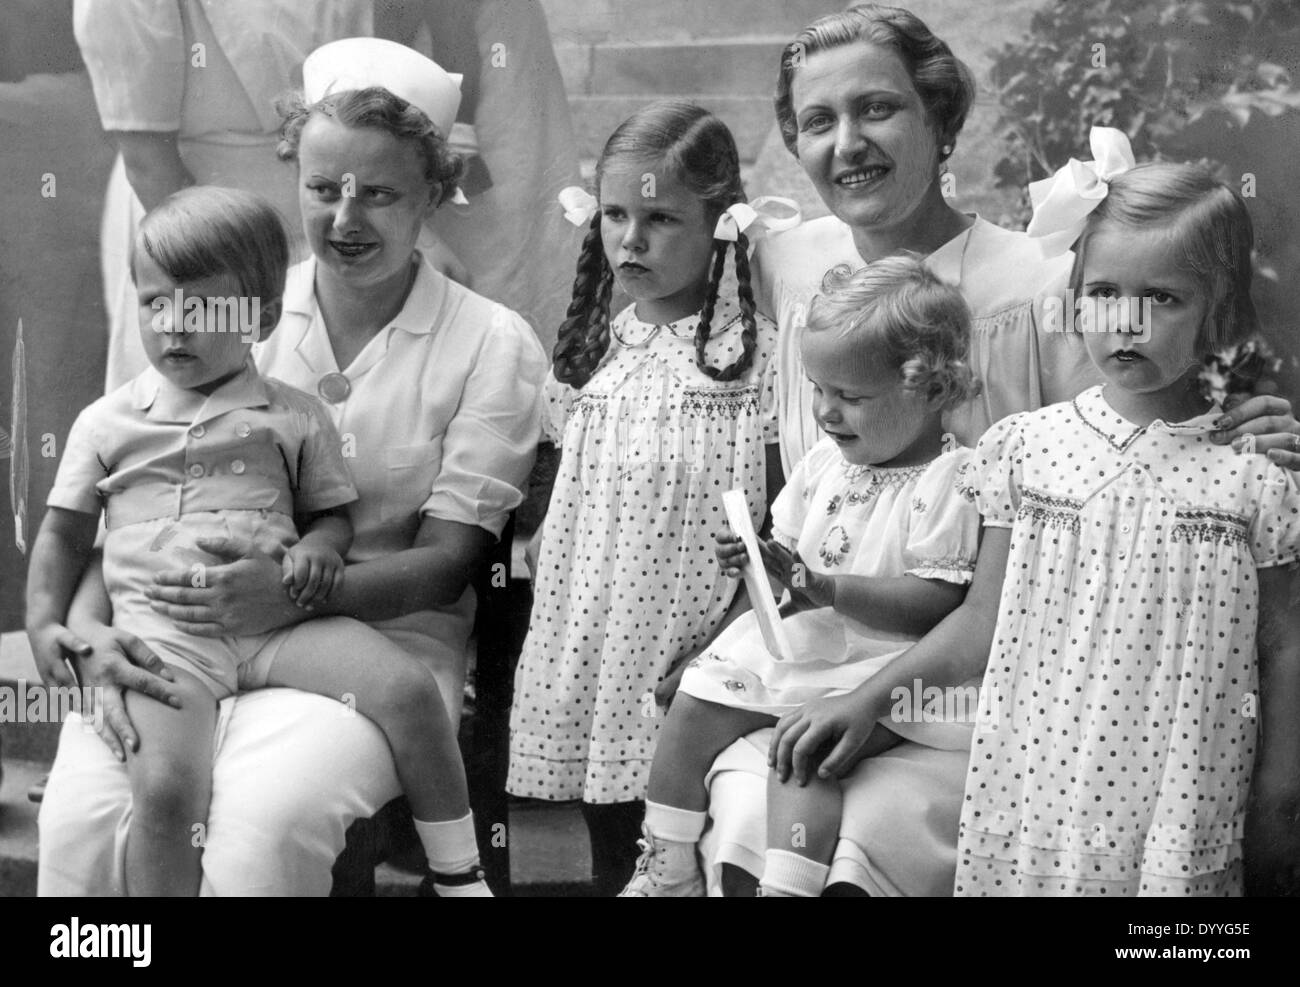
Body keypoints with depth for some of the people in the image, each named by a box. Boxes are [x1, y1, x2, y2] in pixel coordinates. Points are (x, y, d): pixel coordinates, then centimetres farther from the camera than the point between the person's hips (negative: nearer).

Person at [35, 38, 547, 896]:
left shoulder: (493, 345, 1)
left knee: (268, 816, -33)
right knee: (81, 813, -26)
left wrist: (302, 591, -21)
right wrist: (86, 623, -15)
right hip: (179, 632, 2)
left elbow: (449, 560, -3)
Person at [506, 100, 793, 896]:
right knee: (614, 860, 13)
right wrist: (547, 645, 5)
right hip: (591, 673, 4)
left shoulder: (758, 355, -7)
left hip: (696, 674, -4)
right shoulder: (588, 354, 7)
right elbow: (564, 515, 13)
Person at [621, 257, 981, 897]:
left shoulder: (949, 482, -15)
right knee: (692, 709, 0)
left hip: (882, 663, -8)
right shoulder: (824, 461, 9)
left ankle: (786, 887, -26)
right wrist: (759, 560, -7)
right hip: (796, 643, 8)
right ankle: (668, 871, 13)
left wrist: (821, 586, -25)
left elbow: (936, 604, -22)